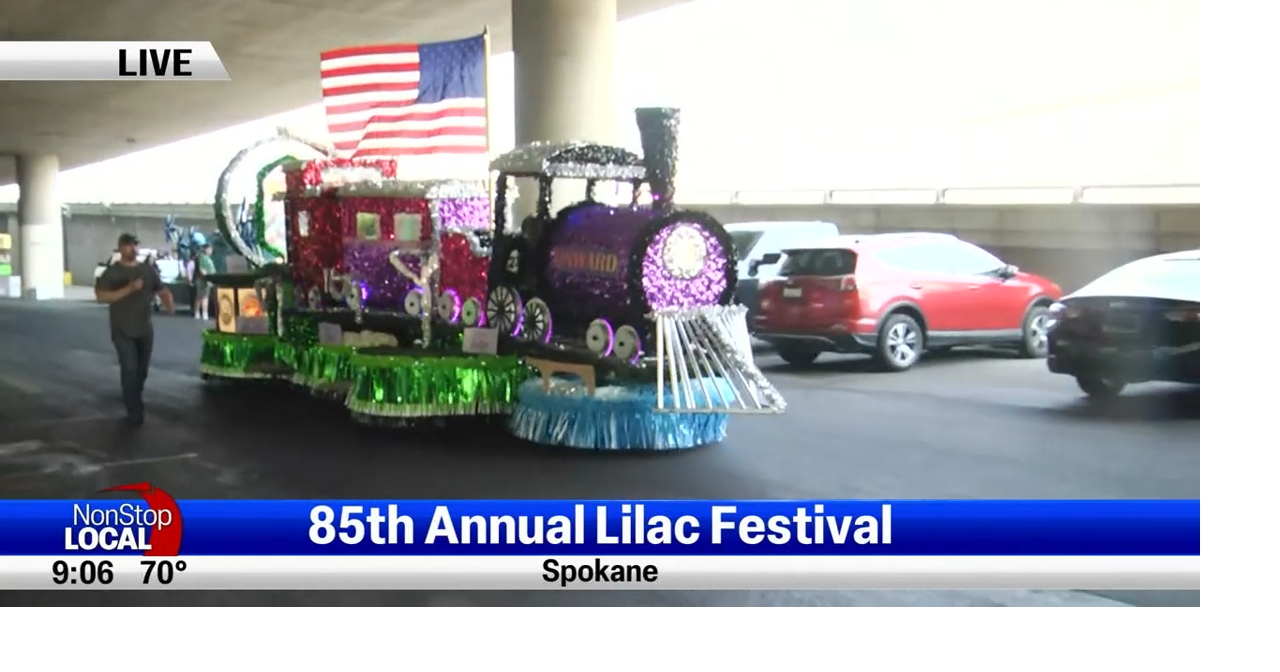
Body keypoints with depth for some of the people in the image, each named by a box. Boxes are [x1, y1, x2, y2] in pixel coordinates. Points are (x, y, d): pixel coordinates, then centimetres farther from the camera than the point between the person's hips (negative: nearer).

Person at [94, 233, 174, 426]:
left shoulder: (148, 270, 8)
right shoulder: (112, 272, -4)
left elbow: (161, 290, 10)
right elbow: (101, 296, -15)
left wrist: (169, 304, -13)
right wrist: (128, 289, -23)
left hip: (145, 330, 4)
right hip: (123, 331, -4)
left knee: (142, 369, 12)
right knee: (129, 369, -10)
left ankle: (133, 400, 33)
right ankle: (134, 411, -6)